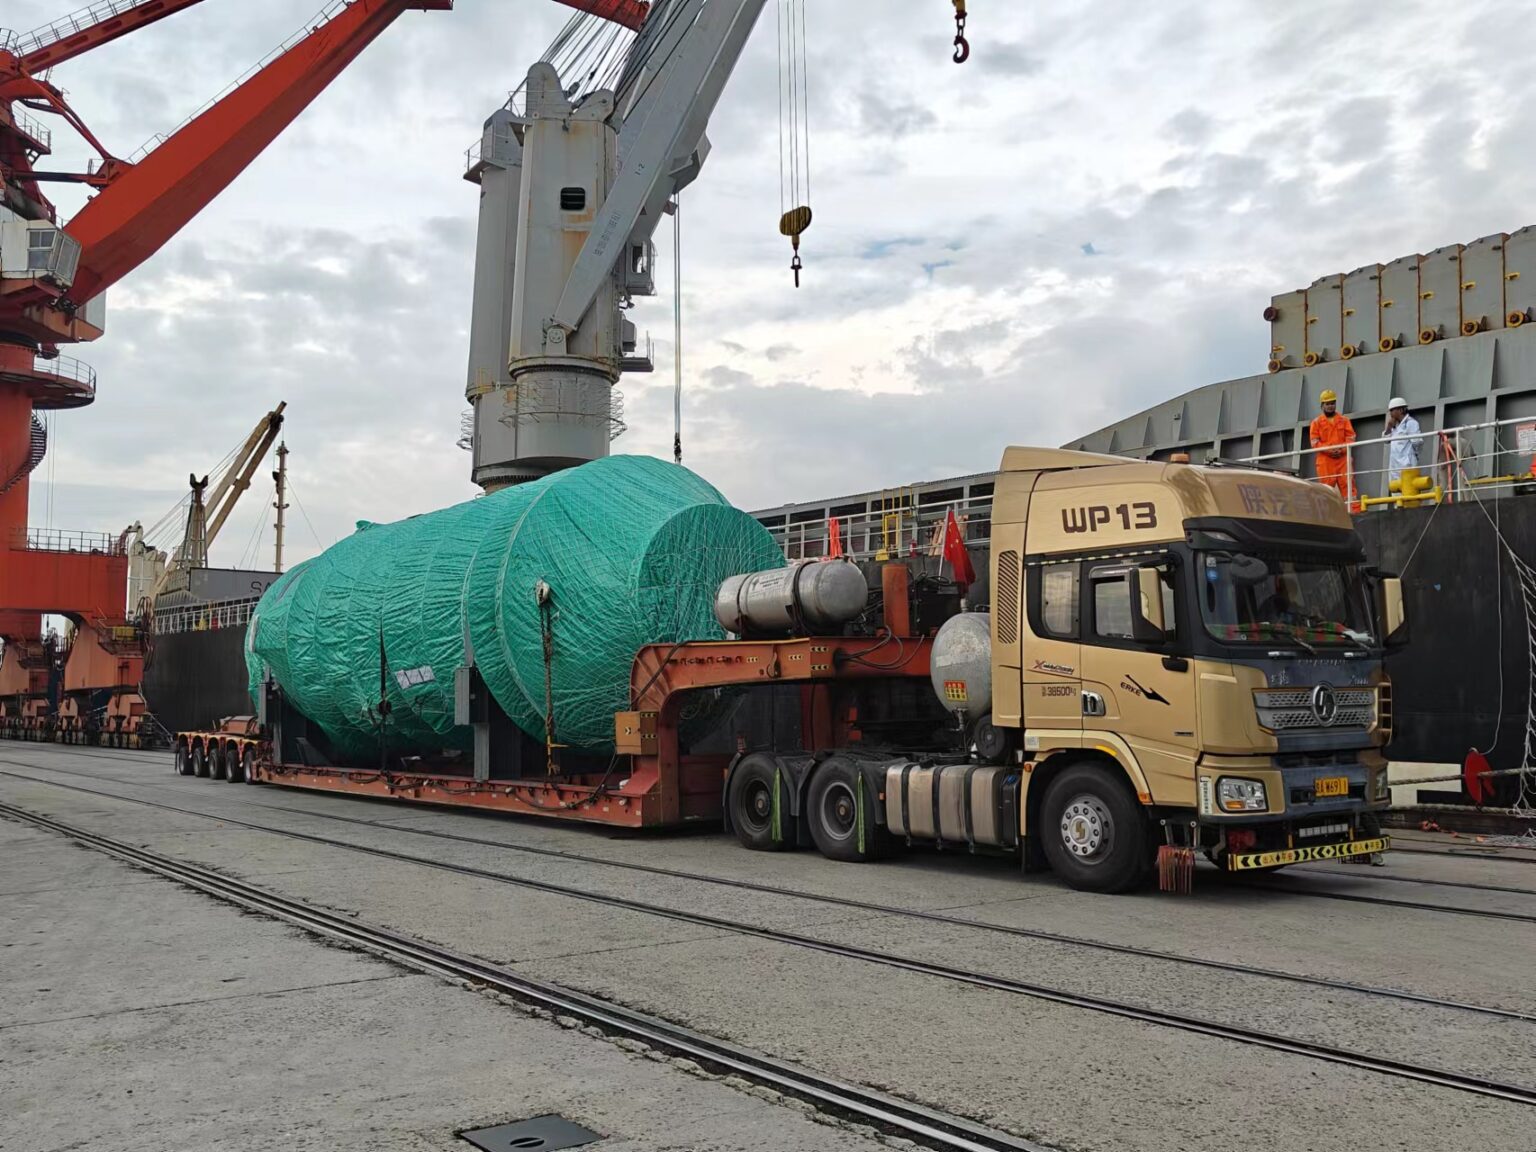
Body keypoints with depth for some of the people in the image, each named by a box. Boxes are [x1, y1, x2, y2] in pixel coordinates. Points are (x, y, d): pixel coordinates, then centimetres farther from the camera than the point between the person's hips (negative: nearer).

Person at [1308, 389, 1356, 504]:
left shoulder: (1344, 420, 14)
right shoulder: (1316, 422, 9)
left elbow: (1351, 438, 6)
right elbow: (1315, 443, 0)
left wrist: (1341, 449, -12)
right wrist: (1329, 449, -13)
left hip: (1342, 459, 1)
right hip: (1325, 460, -1)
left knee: (1347, 485, -6)